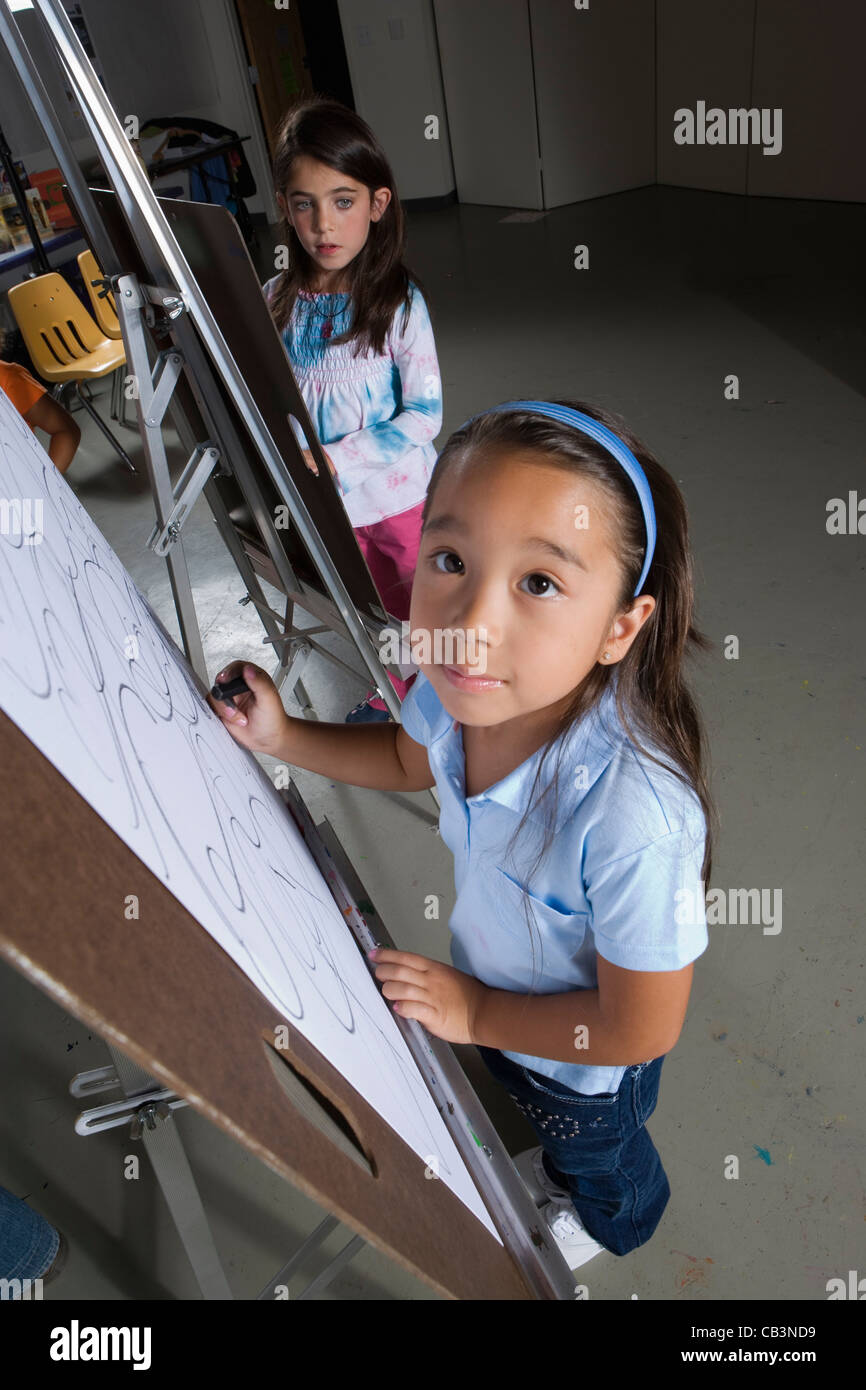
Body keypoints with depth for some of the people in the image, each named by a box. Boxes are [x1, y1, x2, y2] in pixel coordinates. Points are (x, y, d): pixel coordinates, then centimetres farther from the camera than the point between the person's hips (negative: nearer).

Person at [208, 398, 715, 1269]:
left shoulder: (635, 817, -48)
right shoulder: (461, 687, -28)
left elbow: (639, 1029, -30)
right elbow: (411, 760, -1)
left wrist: (473, 1013, -21)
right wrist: (280, 736, -12)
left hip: (587, 1062, -4)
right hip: (496, 987, 5)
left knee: (601, 1155, 34)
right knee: (544, 1120, 39)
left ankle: (614, 1223, 70)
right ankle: (559, 1165, 75)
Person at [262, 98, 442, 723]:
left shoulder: (398, 301, -17)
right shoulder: (277, 301, -5)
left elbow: (424, 414, -20)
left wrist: (337, 459, -25)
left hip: (400, 494, -4)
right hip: (327, 504, 4)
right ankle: (391, 695, 48)